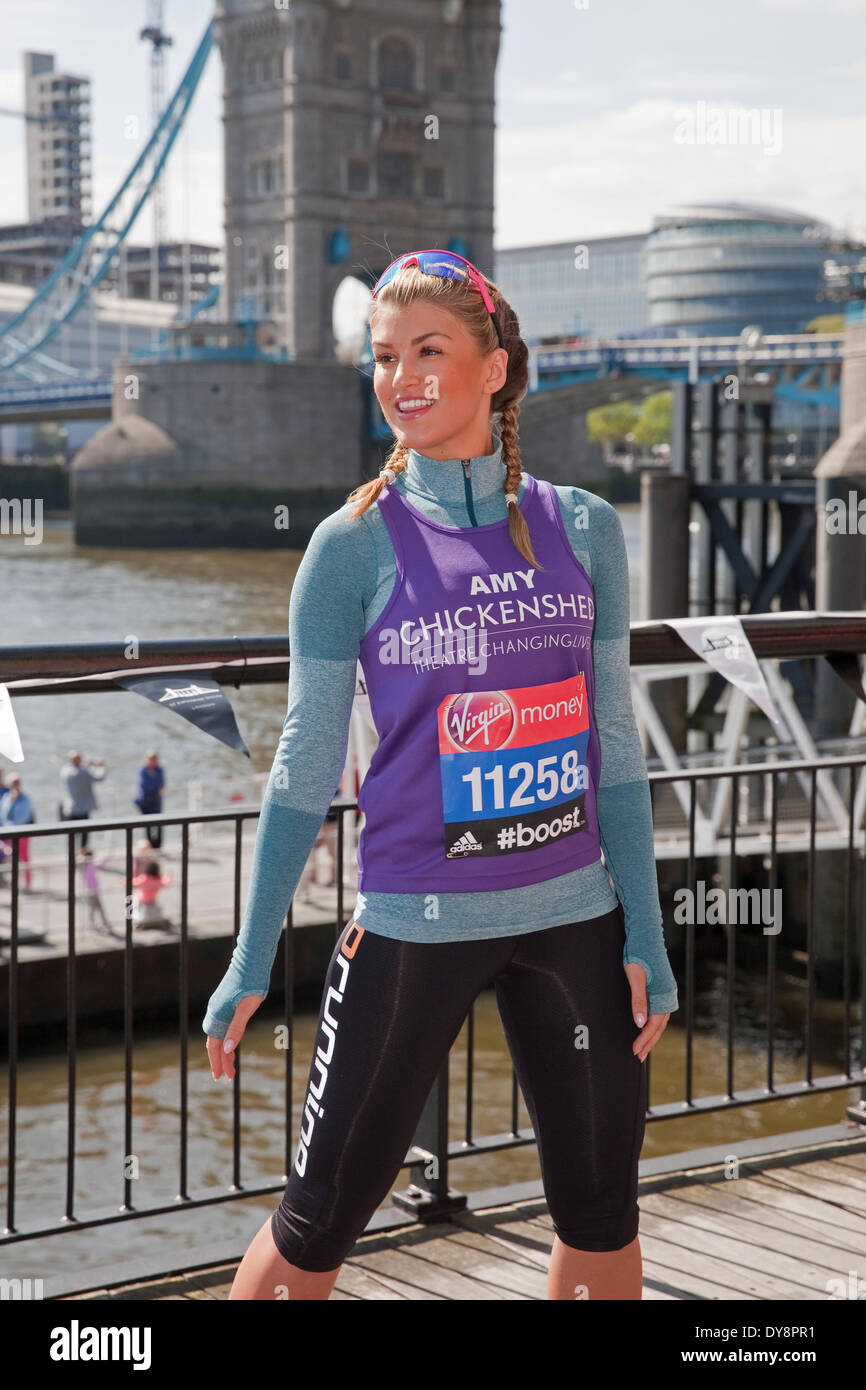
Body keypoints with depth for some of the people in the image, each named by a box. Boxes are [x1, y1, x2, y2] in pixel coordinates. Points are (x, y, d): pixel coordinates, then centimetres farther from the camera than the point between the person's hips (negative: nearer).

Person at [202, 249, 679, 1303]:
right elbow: (307, 767, -1)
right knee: (319, 1223, 3)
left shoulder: (583, 529, 2)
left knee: (601, 1215, 13)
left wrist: (644, 936, 4)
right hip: (415, 925, -3)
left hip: (575, 915, 3)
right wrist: (250, 963, 1)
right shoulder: (356, 545, -6)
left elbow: (613, 747, 7)